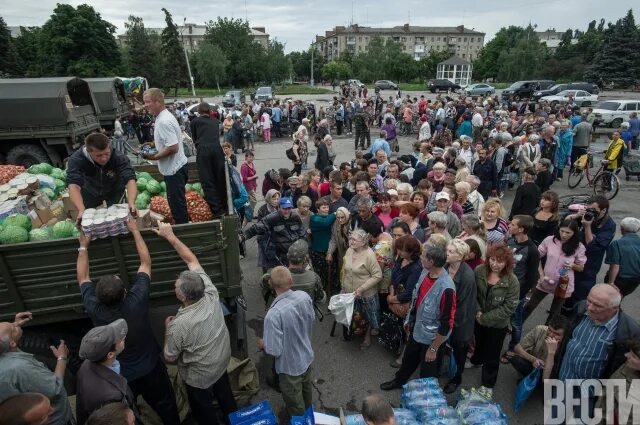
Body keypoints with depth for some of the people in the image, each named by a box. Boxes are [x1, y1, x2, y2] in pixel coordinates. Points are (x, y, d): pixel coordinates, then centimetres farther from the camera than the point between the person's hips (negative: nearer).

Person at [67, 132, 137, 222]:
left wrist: (131, 203, -64)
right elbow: (74, 185, -44)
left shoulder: (120, 158, -35)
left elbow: (130, 180, -45)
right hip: (90, 192, 1)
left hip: (114, 190, -1)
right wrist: (82, 210, -61)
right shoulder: (76, 160, -33)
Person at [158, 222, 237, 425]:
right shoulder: (211, 294, -26)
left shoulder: (179, 325, -37)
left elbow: (170, 357, -17)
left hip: (199, 376, -5)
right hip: (221, 363, 6)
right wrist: (170, 235, -14)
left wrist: (167, 328, -6)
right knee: (226, 398, 31)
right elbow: (191, 260, -16)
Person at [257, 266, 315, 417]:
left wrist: (262, 344, -7)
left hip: (290, 366, -7)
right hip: (307, 356, 7)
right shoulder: (304, 296, -20)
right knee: (306, 388, 35)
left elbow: (274, 351, -28)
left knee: (295, 405, 23)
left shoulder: (273, 315, -38)